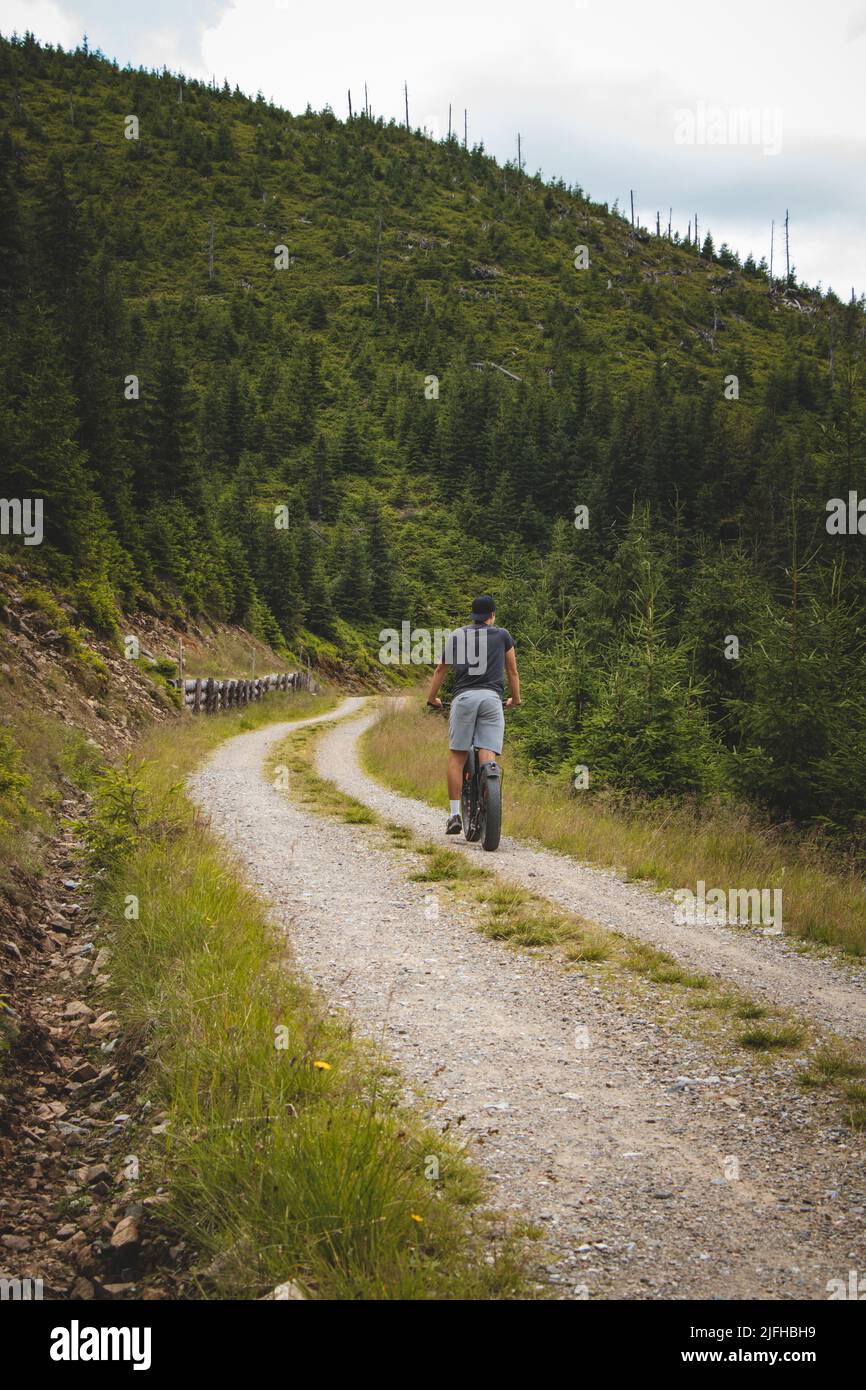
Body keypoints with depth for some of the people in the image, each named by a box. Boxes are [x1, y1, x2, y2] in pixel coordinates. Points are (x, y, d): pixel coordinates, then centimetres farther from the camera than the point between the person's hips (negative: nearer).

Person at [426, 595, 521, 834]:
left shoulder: (456, 635, 18)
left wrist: (432, 698, 39)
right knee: (488, 757, -4)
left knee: (456, 757, 5)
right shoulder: (502, 635, 14)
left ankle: (455, 814, -1)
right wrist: (515, 699, 36)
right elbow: (512, 671, 21)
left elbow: (441, 670, 26)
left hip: (464, 697, 1)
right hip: (492, 698, -1)